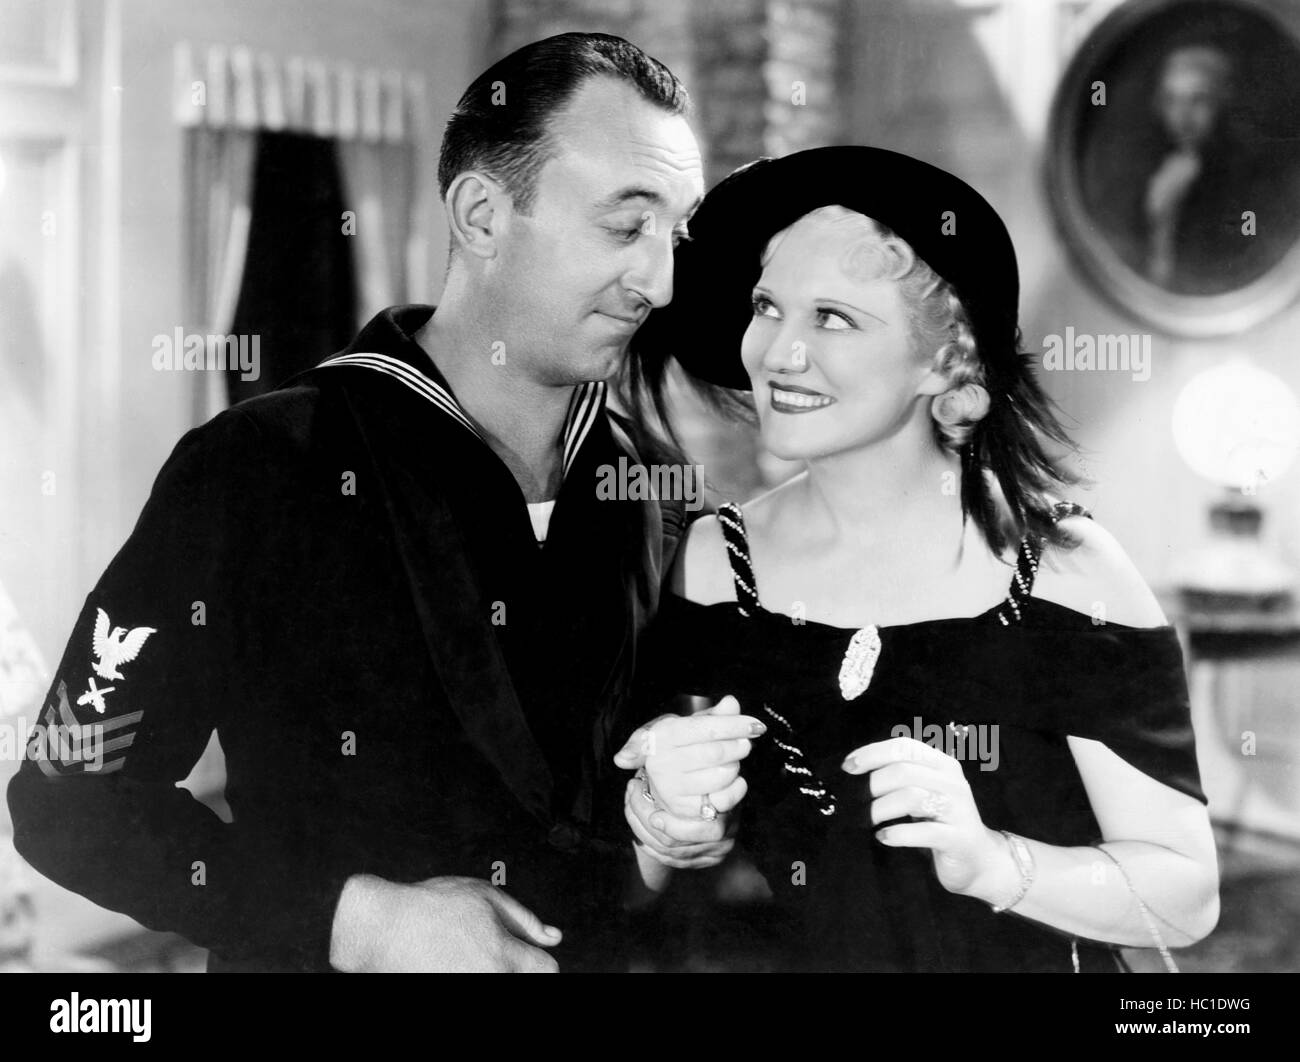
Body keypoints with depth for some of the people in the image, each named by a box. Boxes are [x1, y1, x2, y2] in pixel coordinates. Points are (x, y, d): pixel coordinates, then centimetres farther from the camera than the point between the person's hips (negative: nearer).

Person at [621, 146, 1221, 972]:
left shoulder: (1065, 573, -17)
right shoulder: (714, 561, -10)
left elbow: (1187, 897, -15)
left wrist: (991, 863, -29)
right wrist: (663, 811, -23)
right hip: (782, 959, 2)